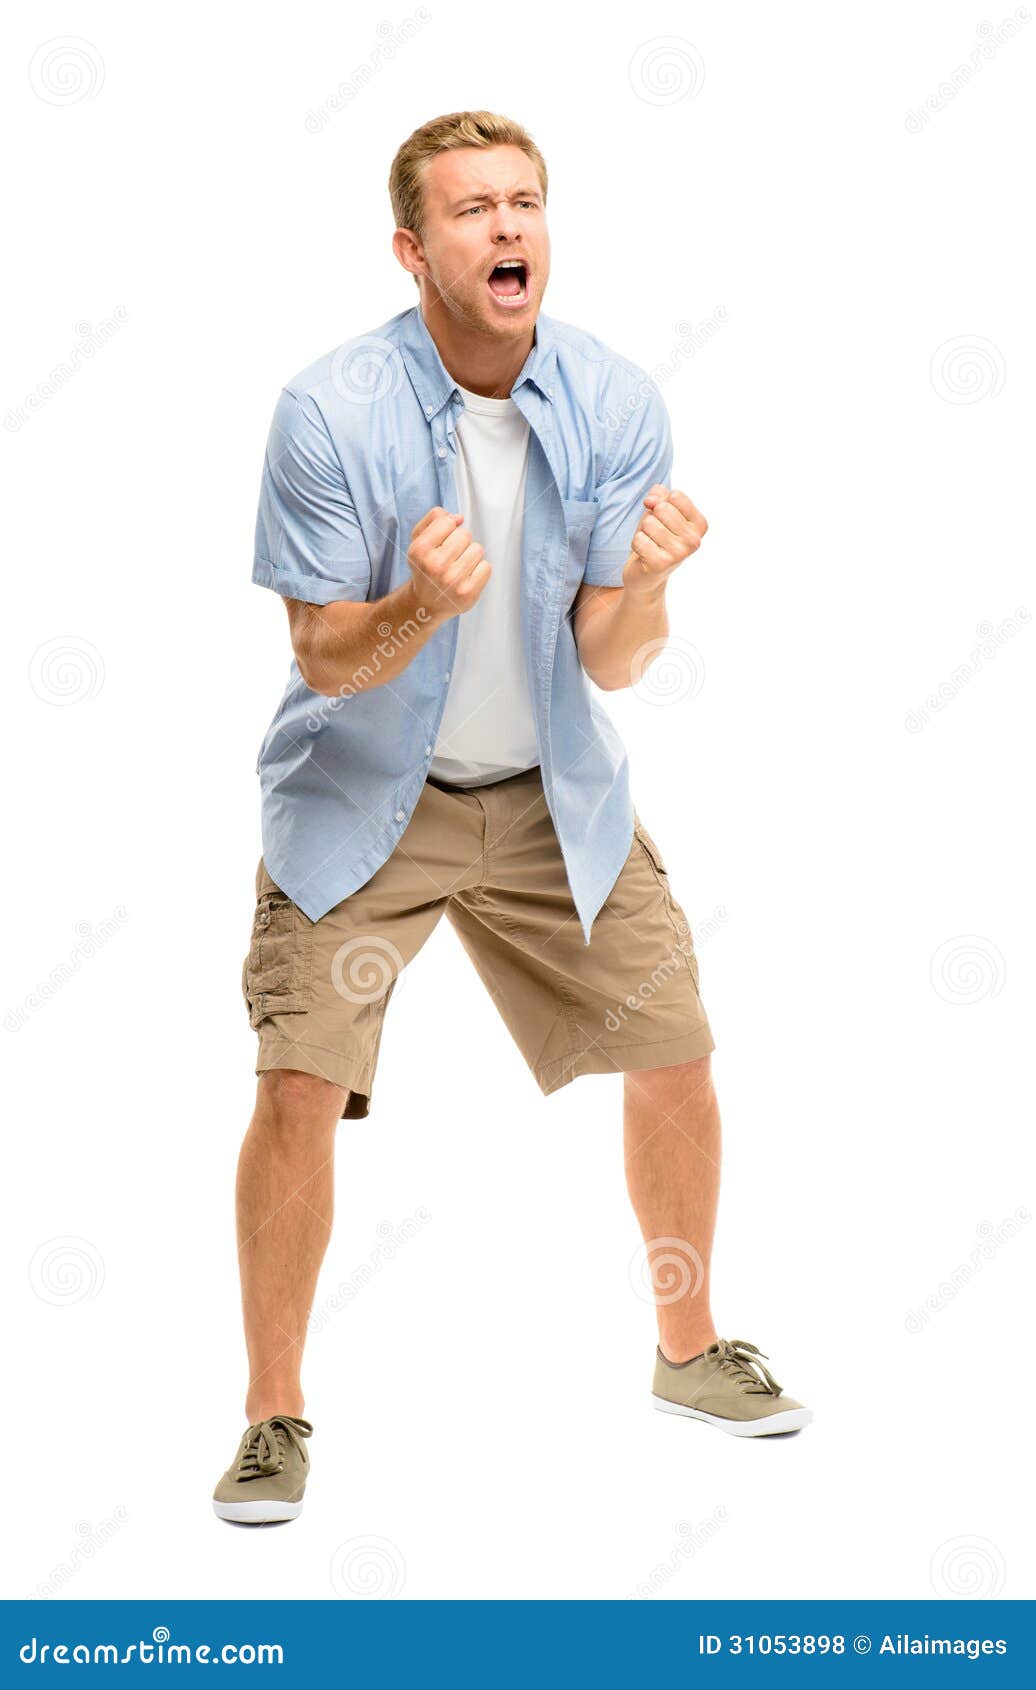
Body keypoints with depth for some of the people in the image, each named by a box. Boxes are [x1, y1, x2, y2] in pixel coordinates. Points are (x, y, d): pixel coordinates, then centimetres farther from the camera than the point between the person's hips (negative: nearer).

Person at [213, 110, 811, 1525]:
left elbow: (611, 665, -10)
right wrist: (423, 607, -36)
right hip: (361, 798, -3)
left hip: (556, 797, 3)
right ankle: (274, 1413, 7)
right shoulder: (330, 413, -19)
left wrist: (644, 579, -32)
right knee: (299, 1088, -14)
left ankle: (689, 1352, 28)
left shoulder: (615, 404, -10)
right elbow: (326, 664, -15)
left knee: (675, 1058, 4)